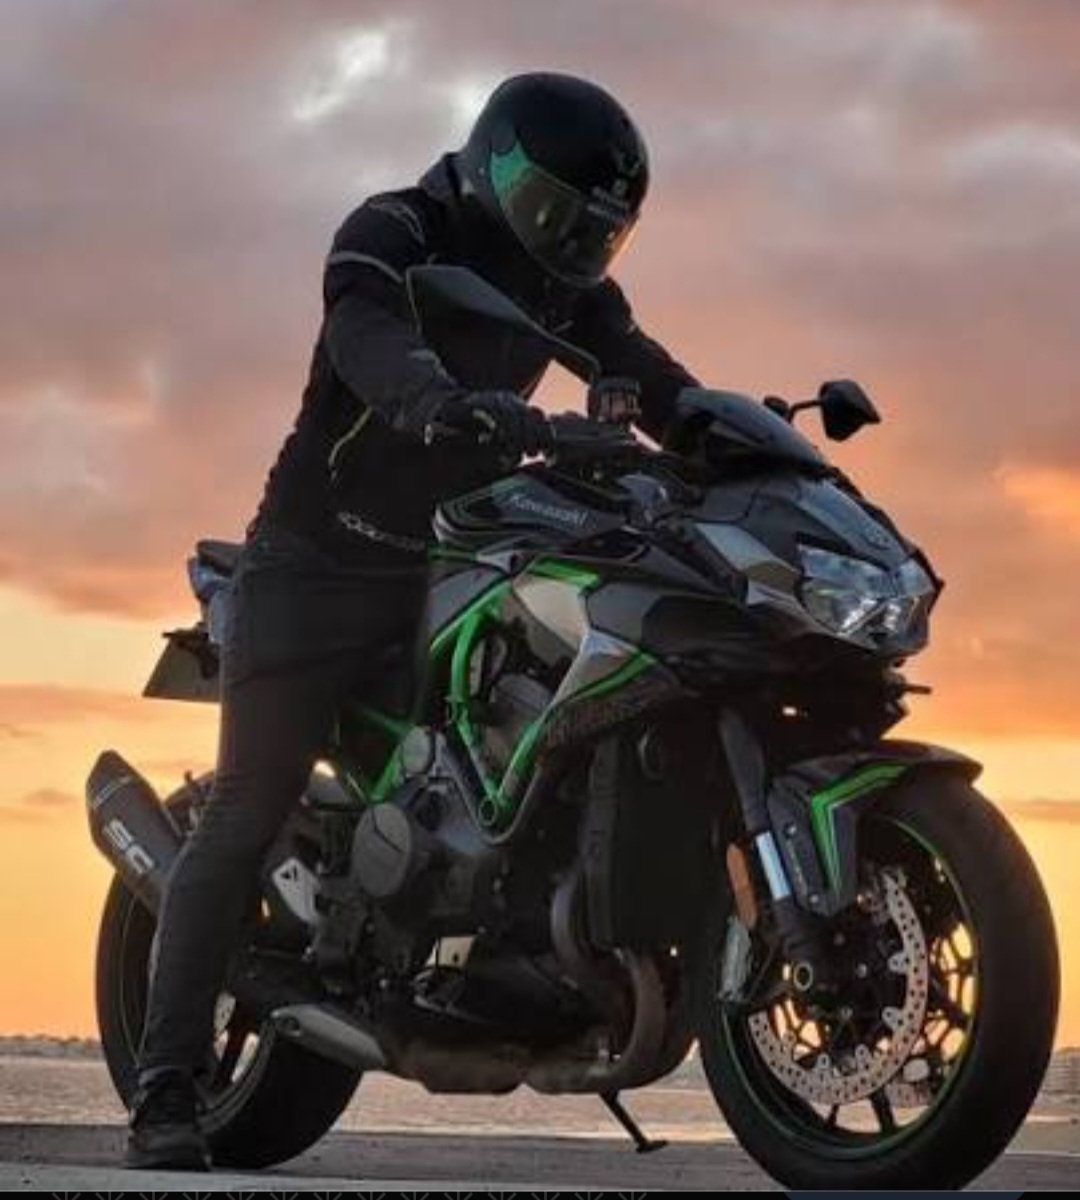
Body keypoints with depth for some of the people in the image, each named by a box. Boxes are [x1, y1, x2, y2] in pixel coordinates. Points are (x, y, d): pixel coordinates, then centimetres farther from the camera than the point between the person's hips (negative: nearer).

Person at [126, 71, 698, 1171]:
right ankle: (166, 1088, -13)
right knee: (247, 812, -11)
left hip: (456, 561, 7)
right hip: (322, 559, -7)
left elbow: (644, 374, 1)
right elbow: (369, 342, -34)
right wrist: (454, 405, -54)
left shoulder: (564, 285, 9)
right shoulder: (393, 235, -13)